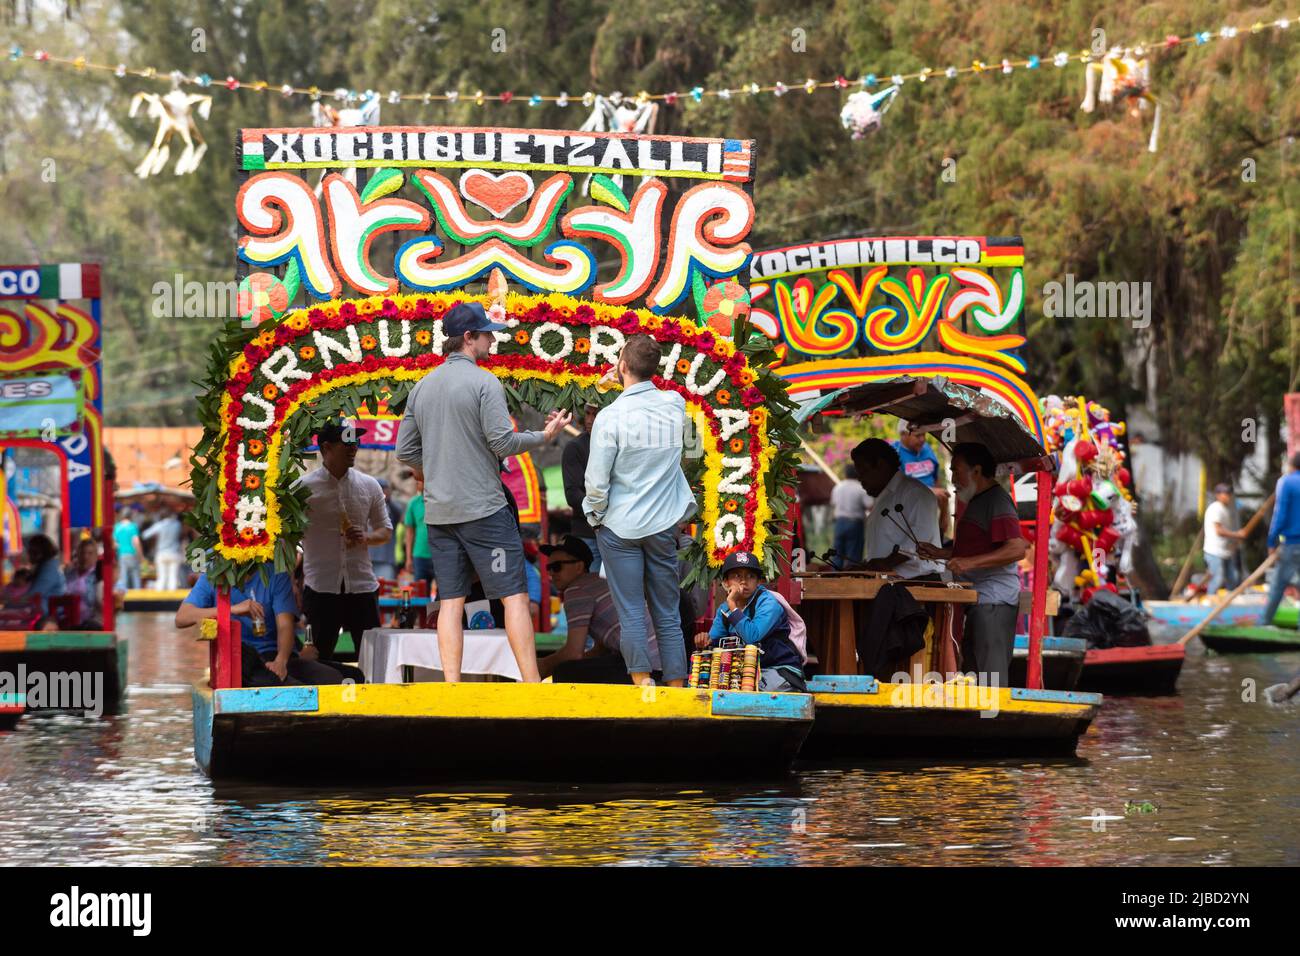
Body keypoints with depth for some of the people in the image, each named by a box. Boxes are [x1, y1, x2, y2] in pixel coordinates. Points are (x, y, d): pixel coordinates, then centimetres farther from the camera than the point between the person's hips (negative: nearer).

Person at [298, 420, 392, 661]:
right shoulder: (304, 487, -1)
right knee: (320, 661, -2)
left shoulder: (369, 486, 9)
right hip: (320, 589, -3)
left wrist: (365, 538, -7)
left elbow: (385, 531, 15)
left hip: (362, 586, 3)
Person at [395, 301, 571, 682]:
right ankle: (532, 684, -6)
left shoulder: (422, 387, 11)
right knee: (514, 596, -3)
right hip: (483, 508, -6)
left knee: (450, 601, 5)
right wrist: (545, 436, 1)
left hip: (438, 511, 6)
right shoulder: (484, 382, -9)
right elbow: (503, 441, -14)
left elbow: (405, 451, 13)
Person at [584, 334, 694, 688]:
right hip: (664, 525, 4)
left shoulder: (611, 416, -16)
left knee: (632, 615, 0)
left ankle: (643, 685, -4)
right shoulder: (675, 405, -2)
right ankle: (677, 689, 10)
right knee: (668, 616, 9)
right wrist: (623, 383, 20)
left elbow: (596, 482, -14)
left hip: (620, 526, -4)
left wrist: (596, 514, 3)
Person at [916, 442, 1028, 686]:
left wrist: (970, 562, -27)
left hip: (993, 602, -11)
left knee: (991, 675, -10)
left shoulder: (997, 501, -12)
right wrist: (941, 553, 21)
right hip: (976, 601, 11)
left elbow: (1017, 549, -22)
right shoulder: (977, 502, 22)